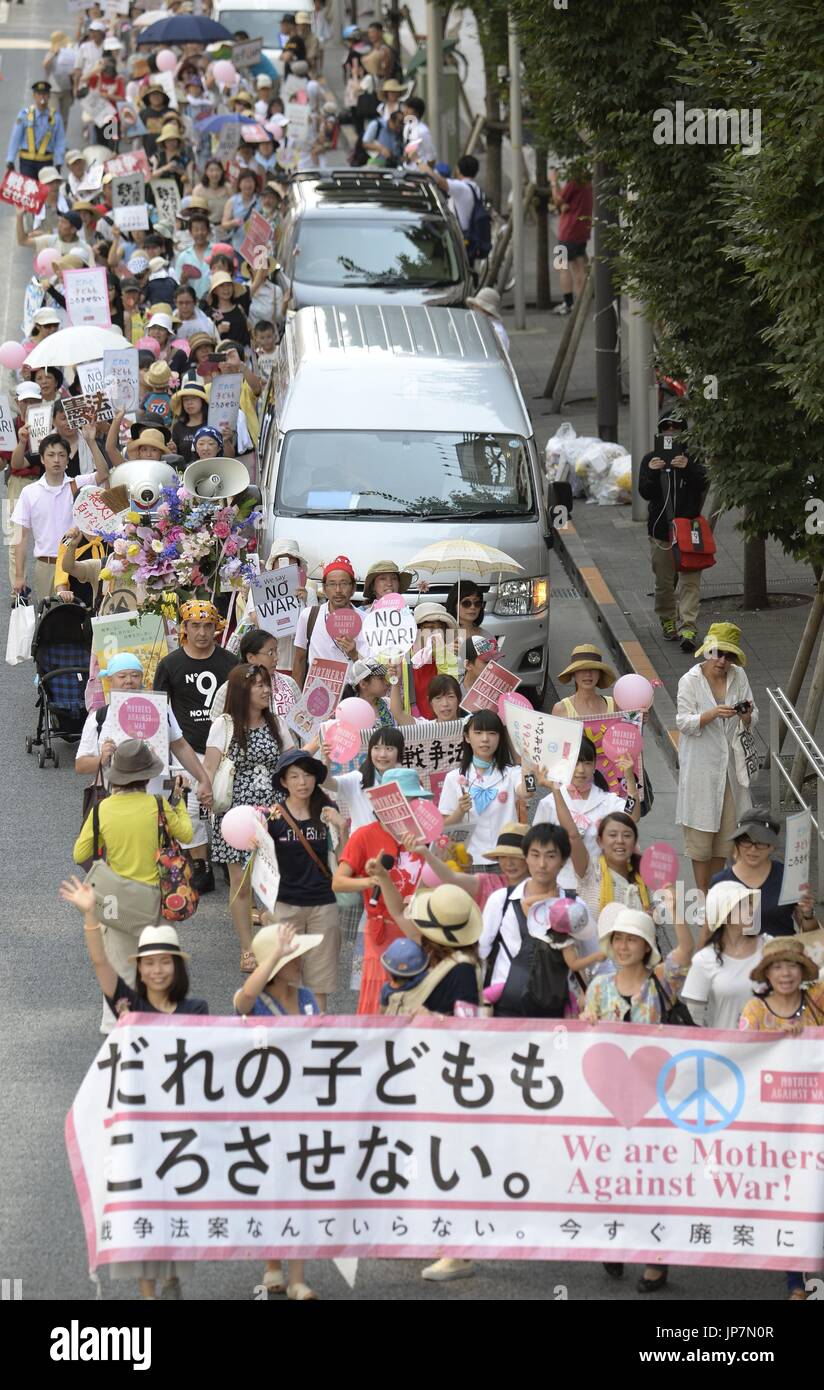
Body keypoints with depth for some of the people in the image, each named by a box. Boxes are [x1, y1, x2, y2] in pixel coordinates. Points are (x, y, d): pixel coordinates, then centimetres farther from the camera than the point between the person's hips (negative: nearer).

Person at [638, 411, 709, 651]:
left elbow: (703, 484, -10)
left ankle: (688, 628, -16)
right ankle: (668, 621, 27)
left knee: (690, 579, -10)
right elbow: (645, 492, -2)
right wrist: (651, 473, -21)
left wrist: (688, 468, -28)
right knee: (664, 581, 8)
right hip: (660, 529, 2)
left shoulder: (693, 458, 4)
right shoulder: (650, 459, 7)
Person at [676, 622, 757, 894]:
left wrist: (746, 716, -21)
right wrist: (712, 714, -30)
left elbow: (752, 720, 3)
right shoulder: (690, 681, -10)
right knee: (701, 831, 2)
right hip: (700, 766, -4)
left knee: (726, 828, 11)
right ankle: (702, 894, 12)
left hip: (730, 765, 4)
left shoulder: (738, 677, 1)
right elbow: (684, 723, -14)